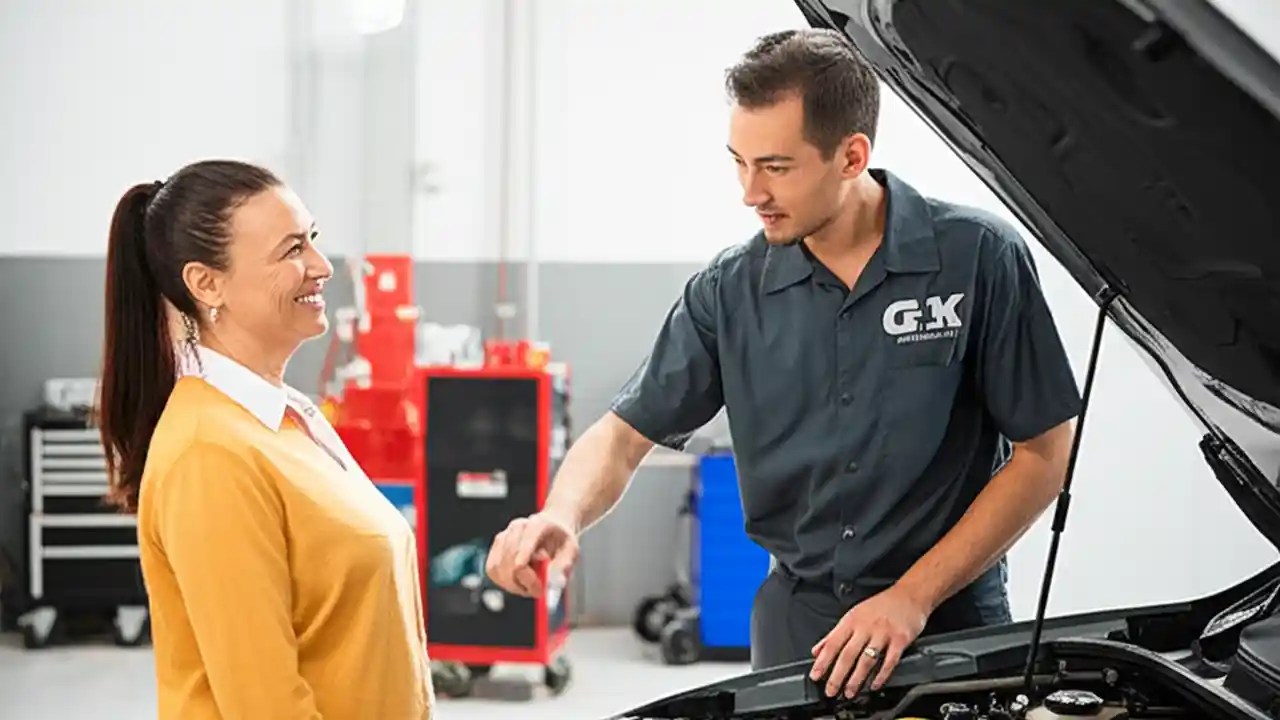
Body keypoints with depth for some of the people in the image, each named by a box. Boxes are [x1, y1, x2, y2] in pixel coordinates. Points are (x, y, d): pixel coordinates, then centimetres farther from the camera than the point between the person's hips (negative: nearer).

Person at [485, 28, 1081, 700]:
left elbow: (1044, 455, -10)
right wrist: (560, 516, -21)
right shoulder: (730, 290, -2)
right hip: (795, 621, 3)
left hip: (952, 623, -2)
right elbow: (623, 434, 1)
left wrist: (913, 598, -15)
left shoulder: (980, 259, -12)